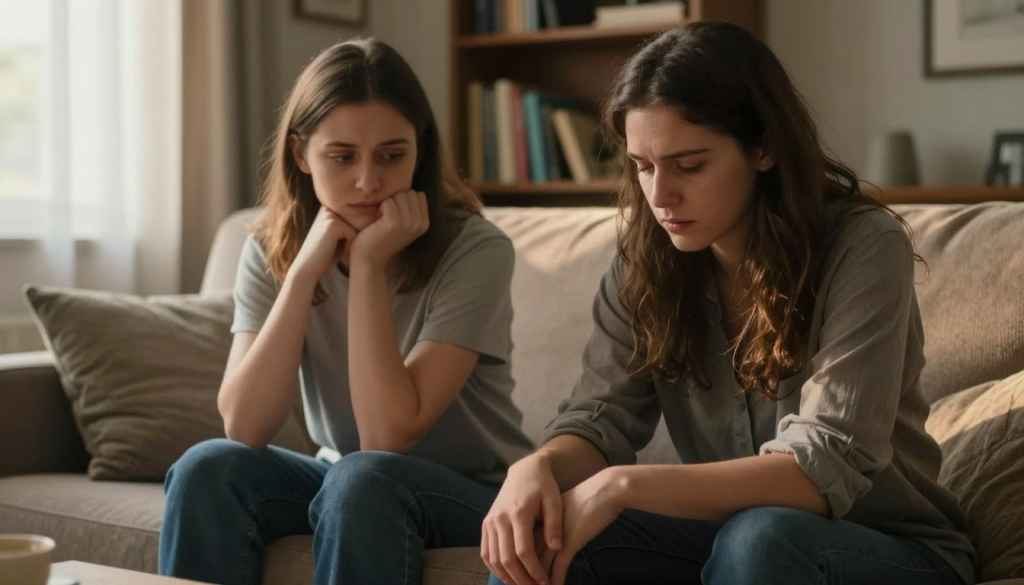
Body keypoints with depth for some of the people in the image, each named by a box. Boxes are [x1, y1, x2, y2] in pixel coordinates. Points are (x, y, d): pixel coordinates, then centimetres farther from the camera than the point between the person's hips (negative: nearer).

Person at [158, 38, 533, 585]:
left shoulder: (476, 251, -20)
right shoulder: (271, 251, -7)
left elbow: (388, 437, -26)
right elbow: (244, 429, -20)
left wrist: (368, 264, -28)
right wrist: (305, 270, -26)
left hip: (472, 495, -3)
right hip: (341, 478, 4)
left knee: (361, 479, -34)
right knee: (207, 468, -23)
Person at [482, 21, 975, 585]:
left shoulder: (862, 247, -20)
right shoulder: (646, 257, -4)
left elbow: (827, 467, -27)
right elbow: (598, 416, -7)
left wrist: (625, 485, -36)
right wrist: (539, 467, -31)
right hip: (729, 532, 4)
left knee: (759, 537, -36)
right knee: (537, 534, -21)